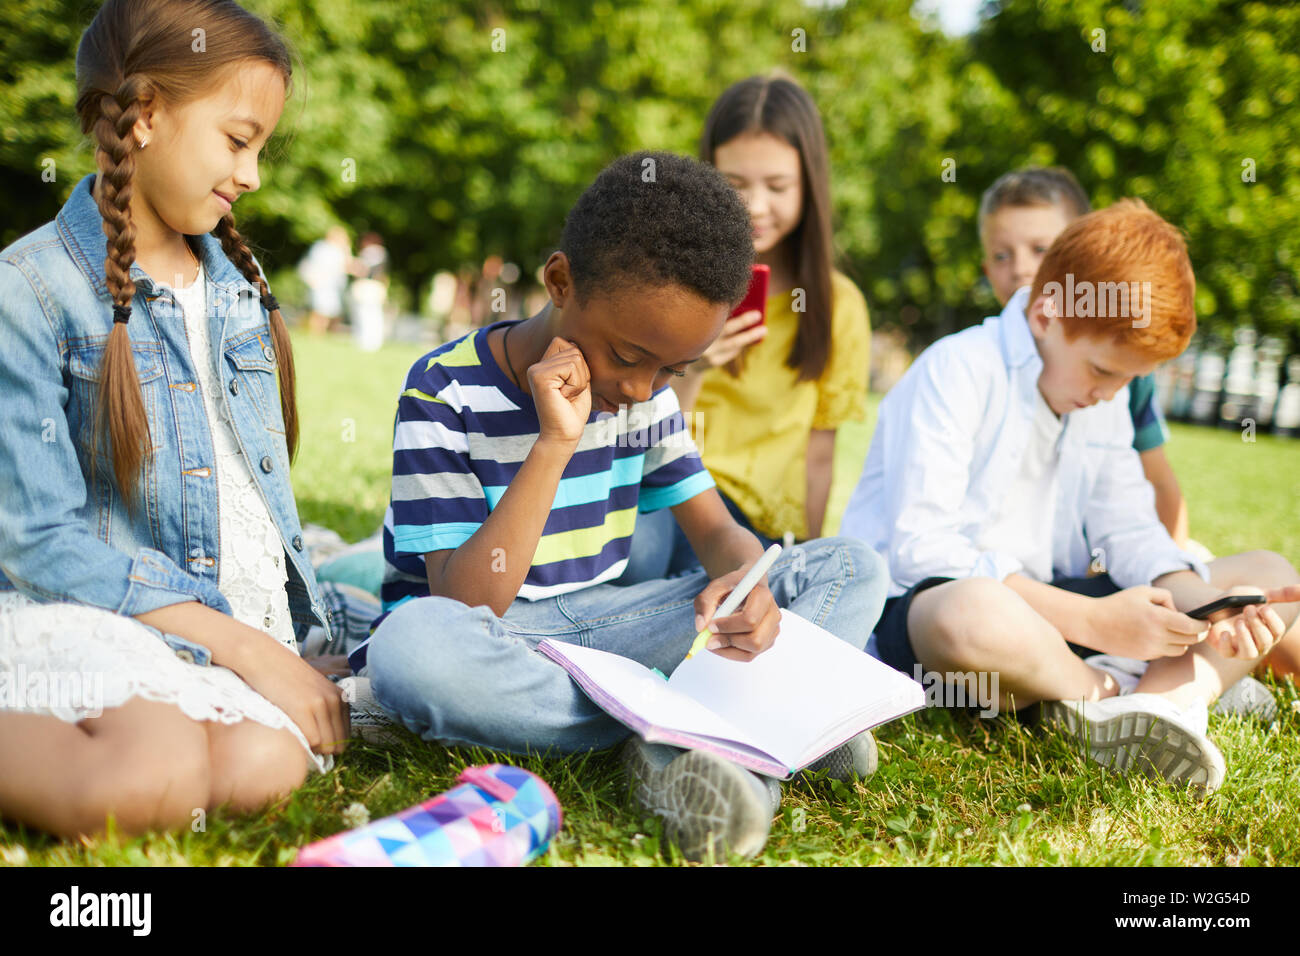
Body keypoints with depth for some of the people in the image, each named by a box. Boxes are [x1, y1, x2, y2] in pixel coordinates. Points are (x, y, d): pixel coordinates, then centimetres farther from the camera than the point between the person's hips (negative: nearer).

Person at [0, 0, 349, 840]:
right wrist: (240, 645, -14)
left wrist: (298, 640, 11)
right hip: (87, 611, -6)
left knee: (261, 767, -26)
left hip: (250, 616, 6)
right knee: (152, 781, -35)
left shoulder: (236, 278, 14)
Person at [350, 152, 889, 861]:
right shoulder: (446, 396, -15)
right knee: (414, 646, -44)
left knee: (854, 569, -7)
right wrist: (553, 446, -28)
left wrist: (741, 579, -23)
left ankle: (696, 739, -33)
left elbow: (716, 530, 3)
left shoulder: (647, 392, 2)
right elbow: (465, 608, -22)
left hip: (602, 621, 5)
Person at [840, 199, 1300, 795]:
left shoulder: (1105, 398, 12)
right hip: (914, 608, -7)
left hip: (1046, 602, 8)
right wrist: (1095, 622, -28)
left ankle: (1162, 699, -29)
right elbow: (918, 549, -23)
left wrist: (1213, 609, -12)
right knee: (975, 614, -44)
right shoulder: (956, 371, -14)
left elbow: (1129, 530, 11)